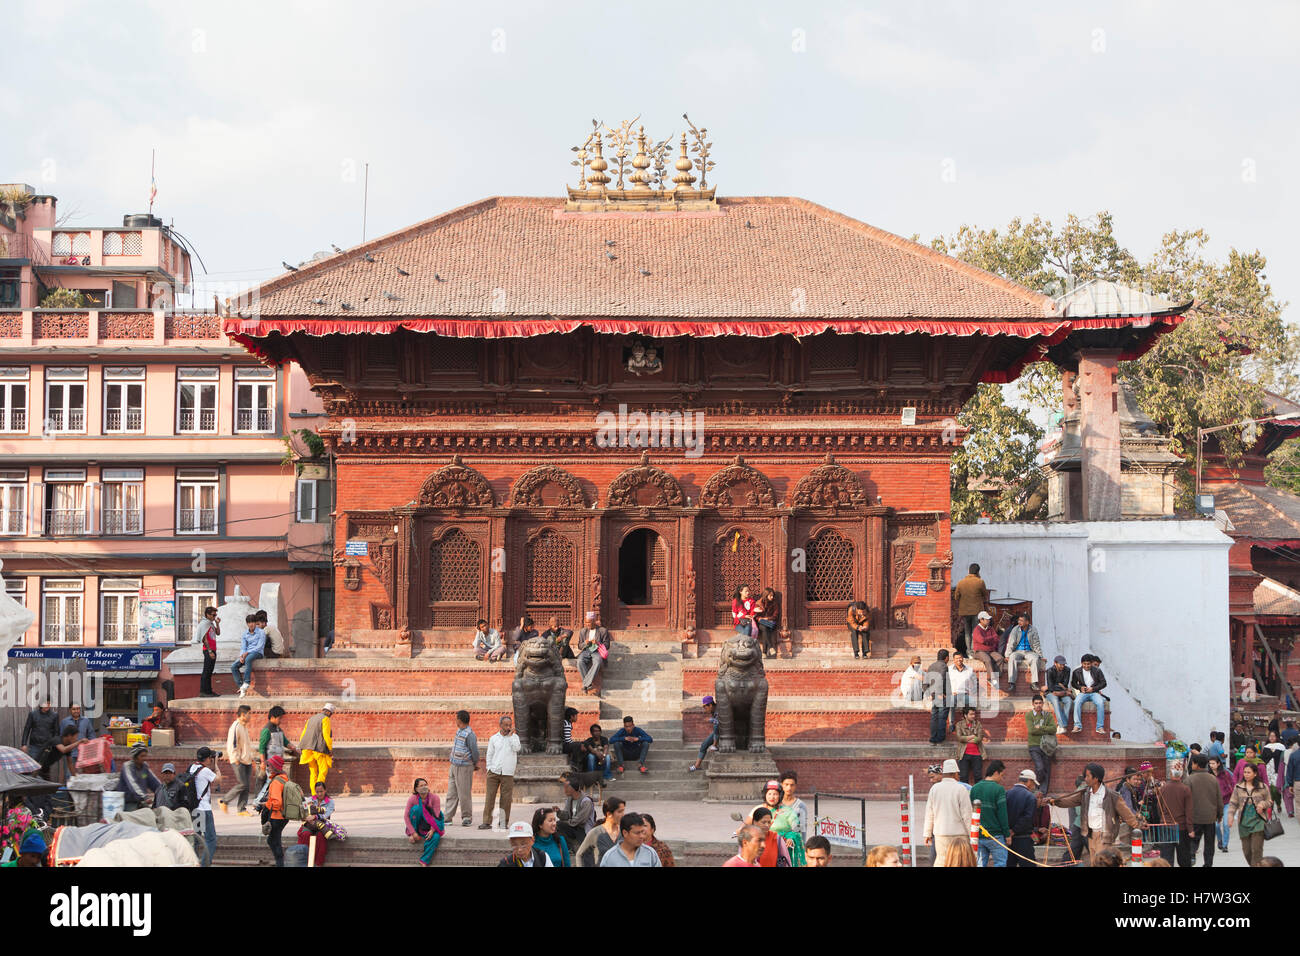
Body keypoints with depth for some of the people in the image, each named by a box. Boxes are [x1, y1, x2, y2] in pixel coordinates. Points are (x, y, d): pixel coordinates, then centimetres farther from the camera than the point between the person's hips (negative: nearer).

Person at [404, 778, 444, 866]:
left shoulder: (434, 797, -13)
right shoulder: (412, 799, -13)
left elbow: (437, 815, -14)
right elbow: (406, 816, -13)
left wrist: (432, 830, -27)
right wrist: (413, 833, -20)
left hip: (429, 826, 0)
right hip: (417, 825, 0)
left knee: (436, 836, -33)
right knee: (416, 808, -26)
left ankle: (424, 862, -24)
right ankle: (411, 835, -15)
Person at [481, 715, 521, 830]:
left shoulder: (514, 737, 9)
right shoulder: (494, 738, 12)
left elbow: (517, 748, -9)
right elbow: (489, 755, 13)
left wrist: (511, 734, -5)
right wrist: (489, 768, 3)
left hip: (507, 773, -1)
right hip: (494, 772, 1)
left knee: (506, 798, -2)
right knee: (490, 796, -5)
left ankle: (504, 822, 5)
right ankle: (487, 822, -4)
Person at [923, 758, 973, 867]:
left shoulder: (934, 788, 4)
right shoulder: (961, 789, -8)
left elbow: (929, 814, 8)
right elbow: (966, 816, -7)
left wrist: (927, 833, 16)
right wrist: (971, 836, 0)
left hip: (940, 834, 4)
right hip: (959, 833, -4)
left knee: (940, 861, 8)